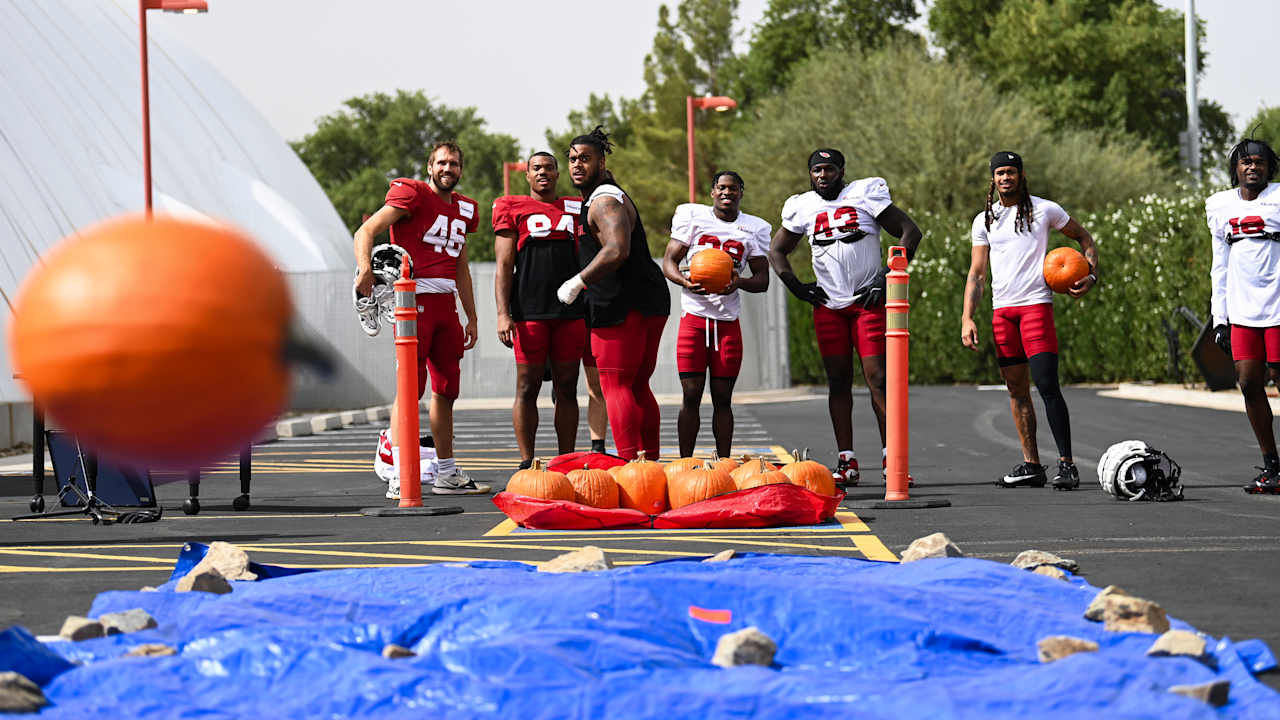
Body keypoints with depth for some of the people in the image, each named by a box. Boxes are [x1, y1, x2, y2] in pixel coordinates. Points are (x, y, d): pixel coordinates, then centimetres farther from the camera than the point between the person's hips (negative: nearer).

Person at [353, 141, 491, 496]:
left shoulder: (463, 209, 18)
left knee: (446, 388, 11)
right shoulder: (413, 194, -4)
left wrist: (472, 317, 24)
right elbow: (365, 232, -12)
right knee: (412, 384, -11)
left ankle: (447, 474, 19)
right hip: (414, 298, -8)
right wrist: (365, 270, -30)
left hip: (446, 304, 8)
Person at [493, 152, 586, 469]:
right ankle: (527, 465, 1)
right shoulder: (512, 208, 6)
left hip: (571, 312, 3)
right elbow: (504, 266, 1)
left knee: (567, 389, 5)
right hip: (529, 312, -3)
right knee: (527, 388, -2)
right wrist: (503, 313, -9)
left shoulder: (575, 208, 17)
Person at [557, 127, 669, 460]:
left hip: (622, 307, -10)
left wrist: (577, 283, -21)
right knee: (638, 387, 14)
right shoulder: (609, 195, 21)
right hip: (649, 303, 10)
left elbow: (617, 250, -28)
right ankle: (651, 464, 17)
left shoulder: (604, 201, -13)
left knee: (615, 385, -9)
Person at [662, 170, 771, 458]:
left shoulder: (755, 228, 8)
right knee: (691, 396, -4)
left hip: (728, 321, 1)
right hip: (693, 316, -1)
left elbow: (763, 280, 6)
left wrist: (739, 282, -16)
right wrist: (686, 281, -18)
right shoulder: (691, 215, 5)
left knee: (722, 398, 3)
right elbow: (669, 261, 4)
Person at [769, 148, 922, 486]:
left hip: (868, 301, -3)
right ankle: (846, 462, 6)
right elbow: (777, 251, 21)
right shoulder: (802, 207, 8)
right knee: (838, 381, 3)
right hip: (828, 305, 3)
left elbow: (910, 232, -2)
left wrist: (888, 277, -8)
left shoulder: (866, 194, -2)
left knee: (878, 378, -8)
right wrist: (796, 287, 7)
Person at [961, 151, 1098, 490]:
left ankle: (1066, 463, -14)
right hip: (1002, 310, 5)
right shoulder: (984, 220, 14)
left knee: (1047, 385, -15)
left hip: (1036, 304, -5)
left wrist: (1091, 275, -4)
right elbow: (976, 274, 15)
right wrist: (967, 318, 4)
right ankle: (1031, 465, 12)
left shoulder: (1044, 210, 3)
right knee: (1016, 390, 6)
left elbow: (1084, 238, 13)